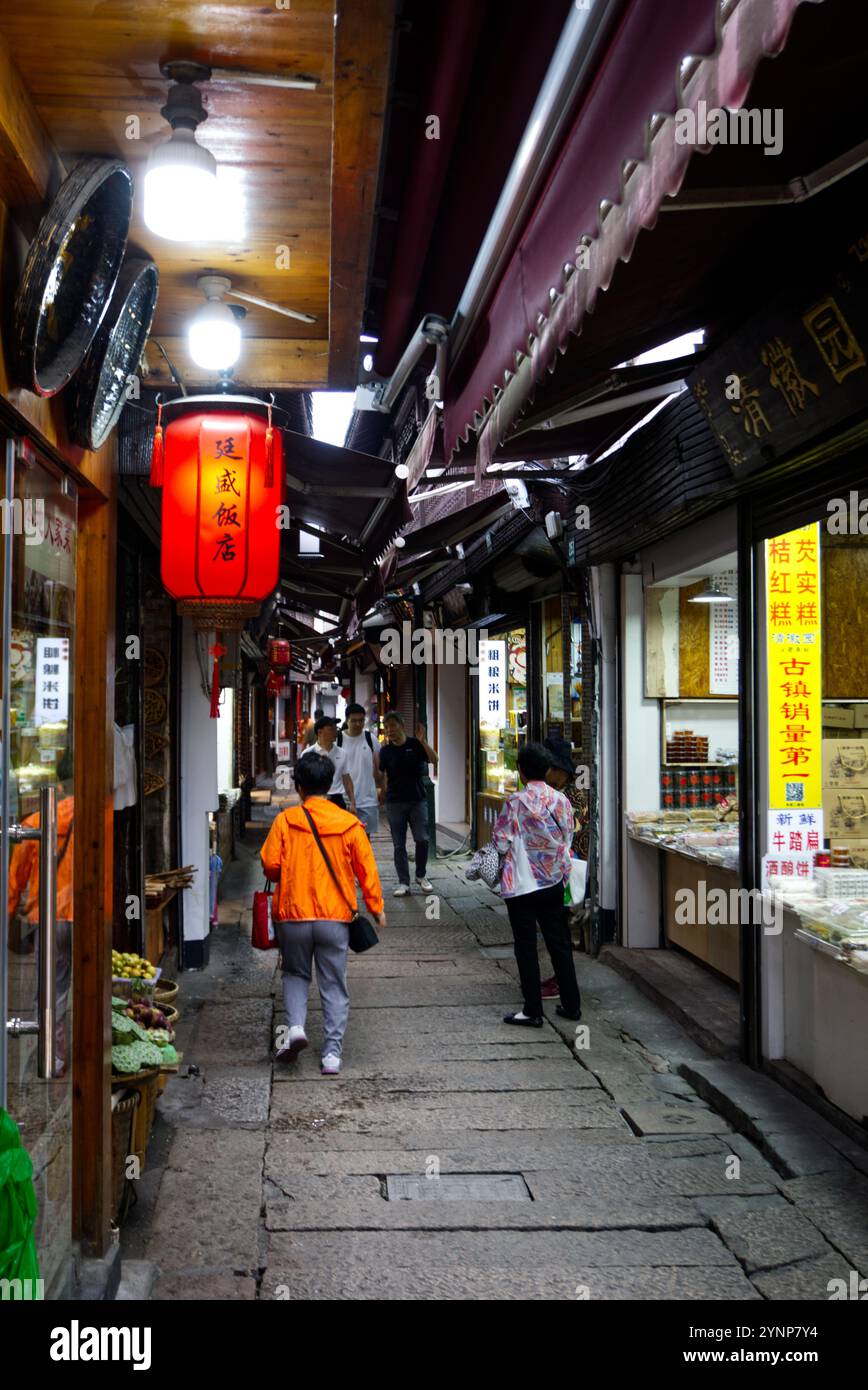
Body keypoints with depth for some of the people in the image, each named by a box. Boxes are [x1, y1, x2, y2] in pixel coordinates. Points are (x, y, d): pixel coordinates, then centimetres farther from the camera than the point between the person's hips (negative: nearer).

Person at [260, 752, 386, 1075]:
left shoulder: (285, 820, -6)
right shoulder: (349, 824, -3)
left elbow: (270, 865, -5)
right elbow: (367, 870, 0)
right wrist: (376, 908, 11)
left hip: (292, 915, 0)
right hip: (335, 917, 0)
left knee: (295, 974, 21)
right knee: (334, 987, 10)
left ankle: (296, 1027, -1)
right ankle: (332, 1053, 8)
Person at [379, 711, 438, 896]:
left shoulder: (415, 745, 0)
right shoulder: (386, 751, 3)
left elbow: (434, 760, -11)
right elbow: (381, 775, 3)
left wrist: (423, 741, -21)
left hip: (417, 799, -1)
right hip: (395, 802, 1)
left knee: (422, 839, -6)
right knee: (399, 844, 3)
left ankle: (421, 875, 15)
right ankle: (403, 882, 10)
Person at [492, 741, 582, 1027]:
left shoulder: (517, 802, -15)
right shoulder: (561, 800, -1)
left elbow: (501, 842, -11)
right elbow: (568, 839, 6)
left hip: (522, 885, -5)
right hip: (553, 883, 5)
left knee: (526, 947, 4)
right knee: (559, 944, 14)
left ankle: (533, 1011, 8)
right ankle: (571, 1005, 21)